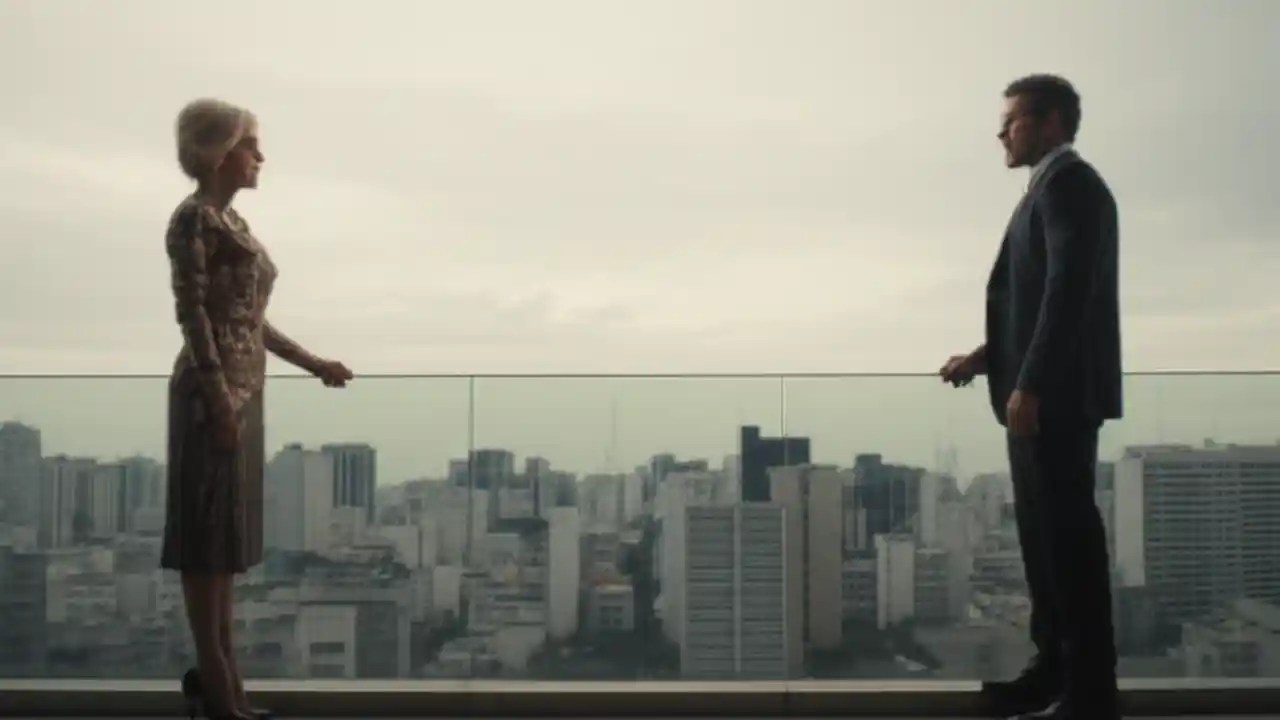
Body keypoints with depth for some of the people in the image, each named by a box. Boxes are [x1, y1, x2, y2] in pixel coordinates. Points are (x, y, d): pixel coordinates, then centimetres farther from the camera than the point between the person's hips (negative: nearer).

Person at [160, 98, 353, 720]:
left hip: (243, 389, 9)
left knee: (230, 532, 11)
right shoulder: (194, 219, -9)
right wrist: (219, 399, -21)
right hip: (213, 391, -9)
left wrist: (312, 363, 21)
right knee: (208, 532, -3)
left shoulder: (230, 221, 17)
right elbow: (192, 313, -16)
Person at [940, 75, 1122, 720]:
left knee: (1068, 536, -5)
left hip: (1055, 395, -10)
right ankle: (1057, 668, 24)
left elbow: (1070, 290, -19)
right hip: (1044, 393, 10)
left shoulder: (1068, 181, -9)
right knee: (1045, 534, 14)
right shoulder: (1051, 187, 21)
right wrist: (988, 357, 10)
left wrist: (1028, 386, -22)